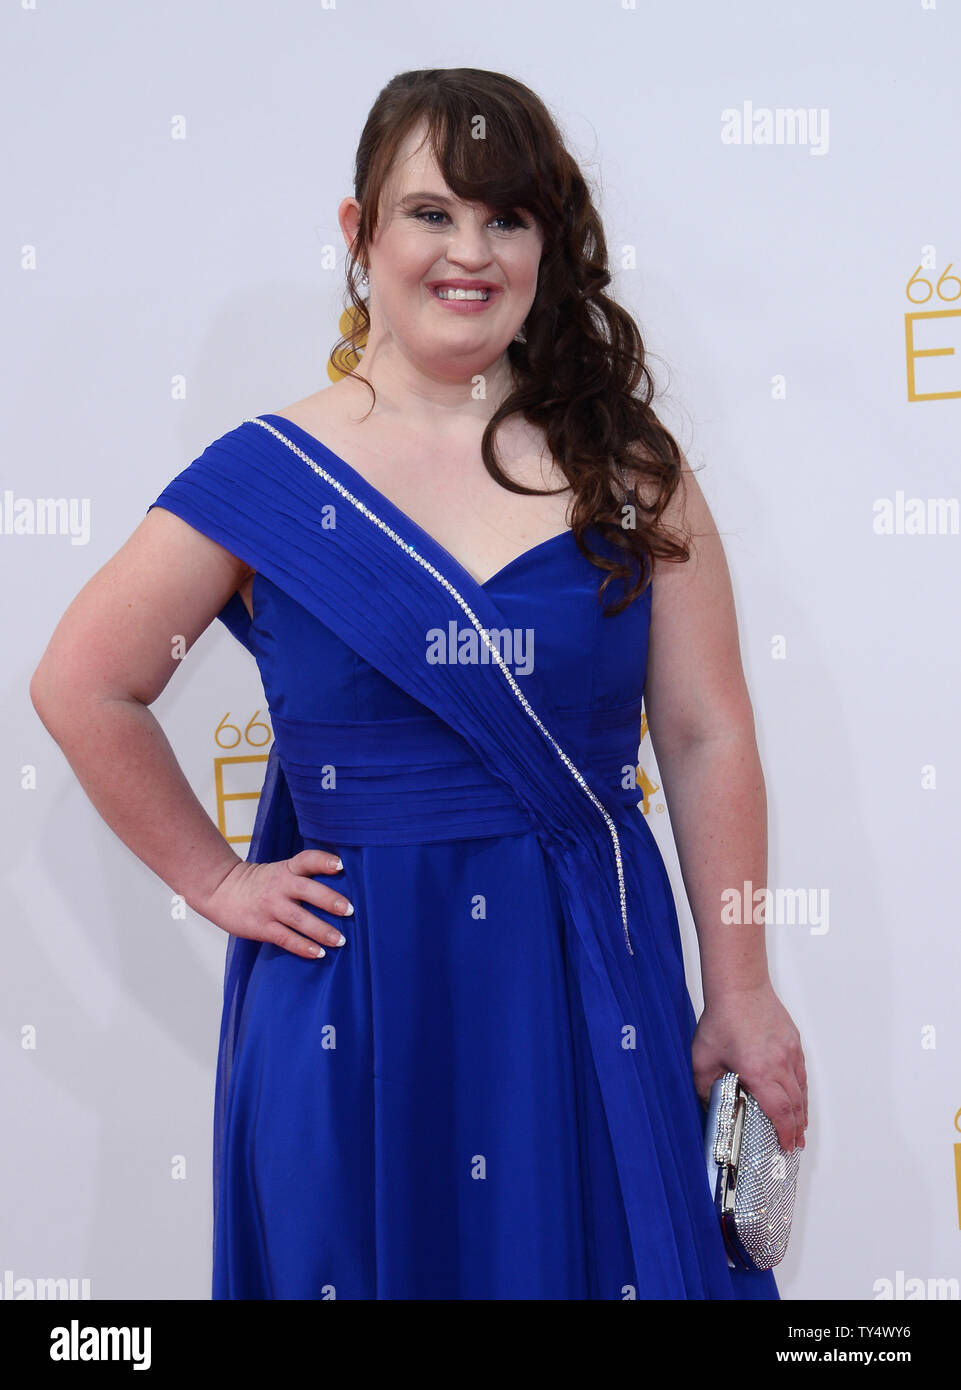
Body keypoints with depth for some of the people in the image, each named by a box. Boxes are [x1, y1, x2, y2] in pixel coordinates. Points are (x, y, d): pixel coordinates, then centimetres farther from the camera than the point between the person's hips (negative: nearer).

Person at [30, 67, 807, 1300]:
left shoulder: (626, 464, 0)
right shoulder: (268, 476, -4)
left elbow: (707, 738, -1)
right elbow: (83, 688, 3)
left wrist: (740, 996, -2)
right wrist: (217, 882, 1)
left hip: (593, 979, 1)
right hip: (356, 992, -1)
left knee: (597, 1255, 10)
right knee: (368, 1258, 12)